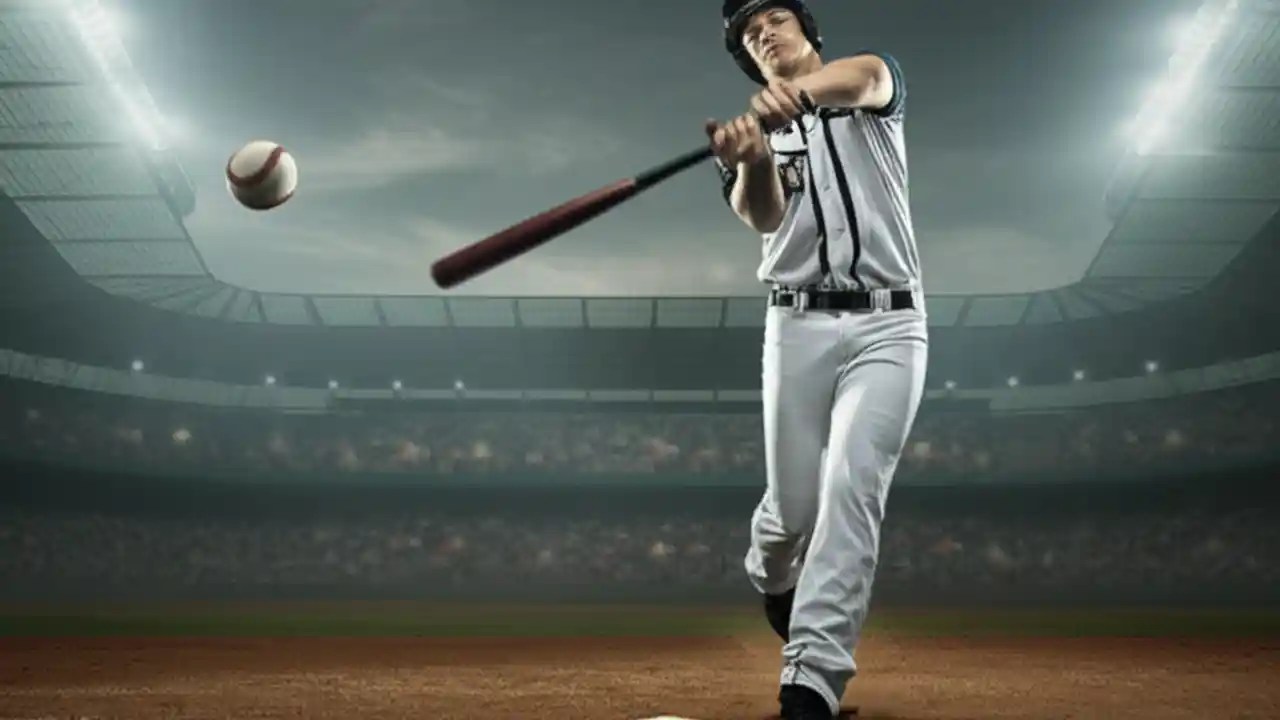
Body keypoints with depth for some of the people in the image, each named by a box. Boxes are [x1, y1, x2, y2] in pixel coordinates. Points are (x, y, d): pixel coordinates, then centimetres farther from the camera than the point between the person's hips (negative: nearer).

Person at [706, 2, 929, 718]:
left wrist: (802, 91, -42)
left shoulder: (876, 95, 9)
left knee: (852, 489, -15)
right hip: (799, 325, 2)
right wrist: (750, 163, -36)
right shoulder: (754, 127, 11)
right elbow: (760, 215, -12)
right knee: (793, 503, 3)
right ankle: (772, 579, 39)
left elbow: (866, 76, -20)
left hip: (888, 324, -2)